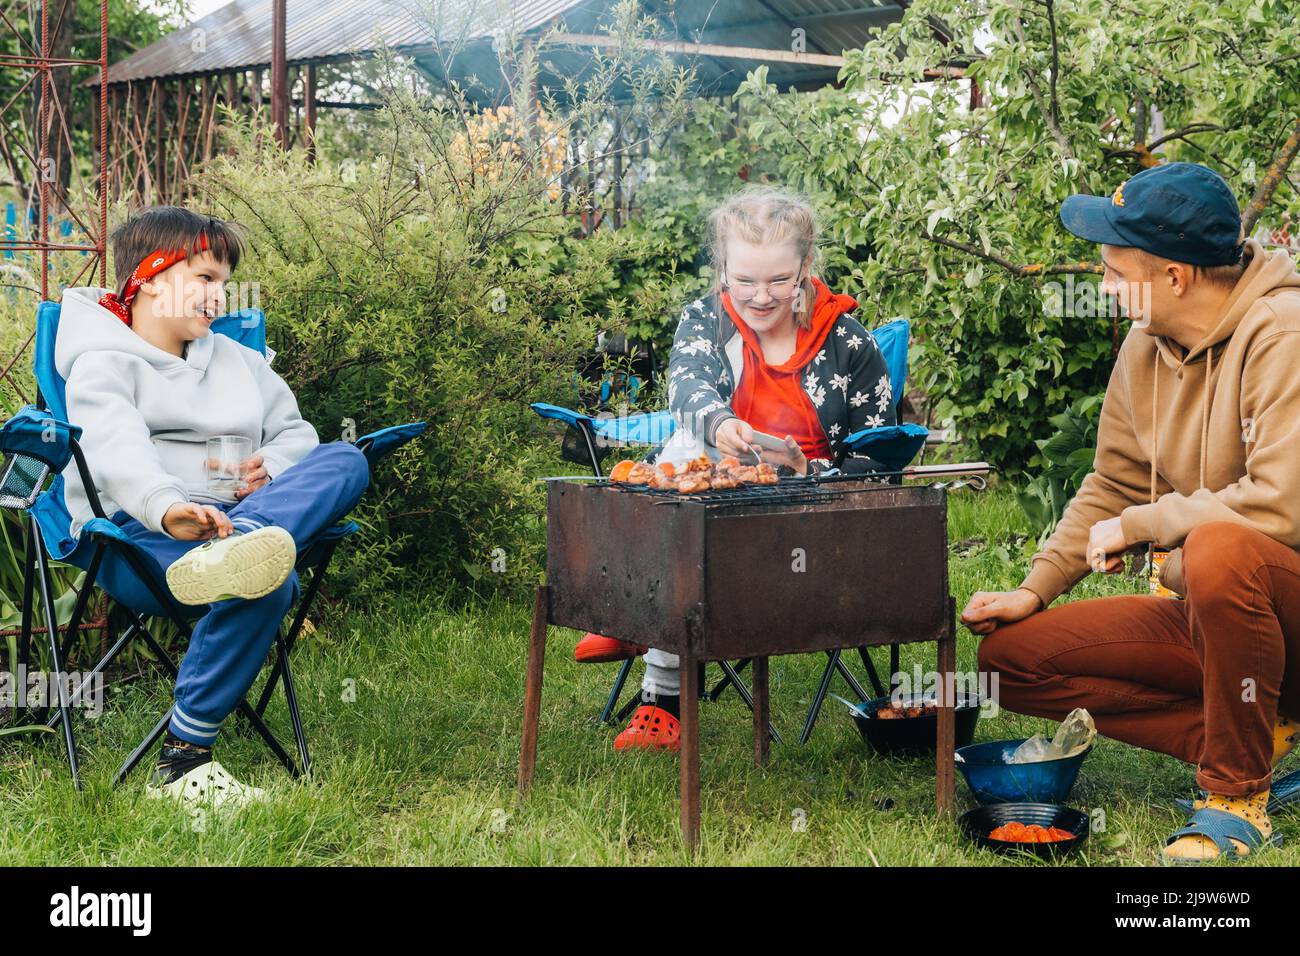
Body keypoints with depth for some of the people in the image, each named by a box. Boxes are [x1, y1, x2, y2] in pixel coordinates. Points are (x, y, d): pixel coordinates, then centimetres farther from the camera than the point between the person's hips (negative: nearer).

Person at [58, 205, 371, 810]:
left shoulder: (238, 361, 30)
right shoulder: (104, 363, 5)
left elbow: (297, 432, 26)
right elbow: (117, 446, -17)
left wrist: (272, 468, -2)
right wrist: (166, 508, -40)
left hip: (234, 517, 6)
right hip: (138, 535, -6)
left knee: (346, 461, -23)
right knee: (266, 580, -39)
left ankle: (230, 551, -52)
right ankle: (181, 766, -39)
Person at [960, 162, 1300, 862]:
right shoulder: (1146, 347, 6)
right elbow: (1112, 489, 17)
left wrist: (1140, 525, -18)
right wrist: (1034, 590, 6)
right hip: (1207, 613, 9)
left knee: (1218, 550, -40)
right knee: (1011, 656, -1)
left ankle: (1237, 794, -18)